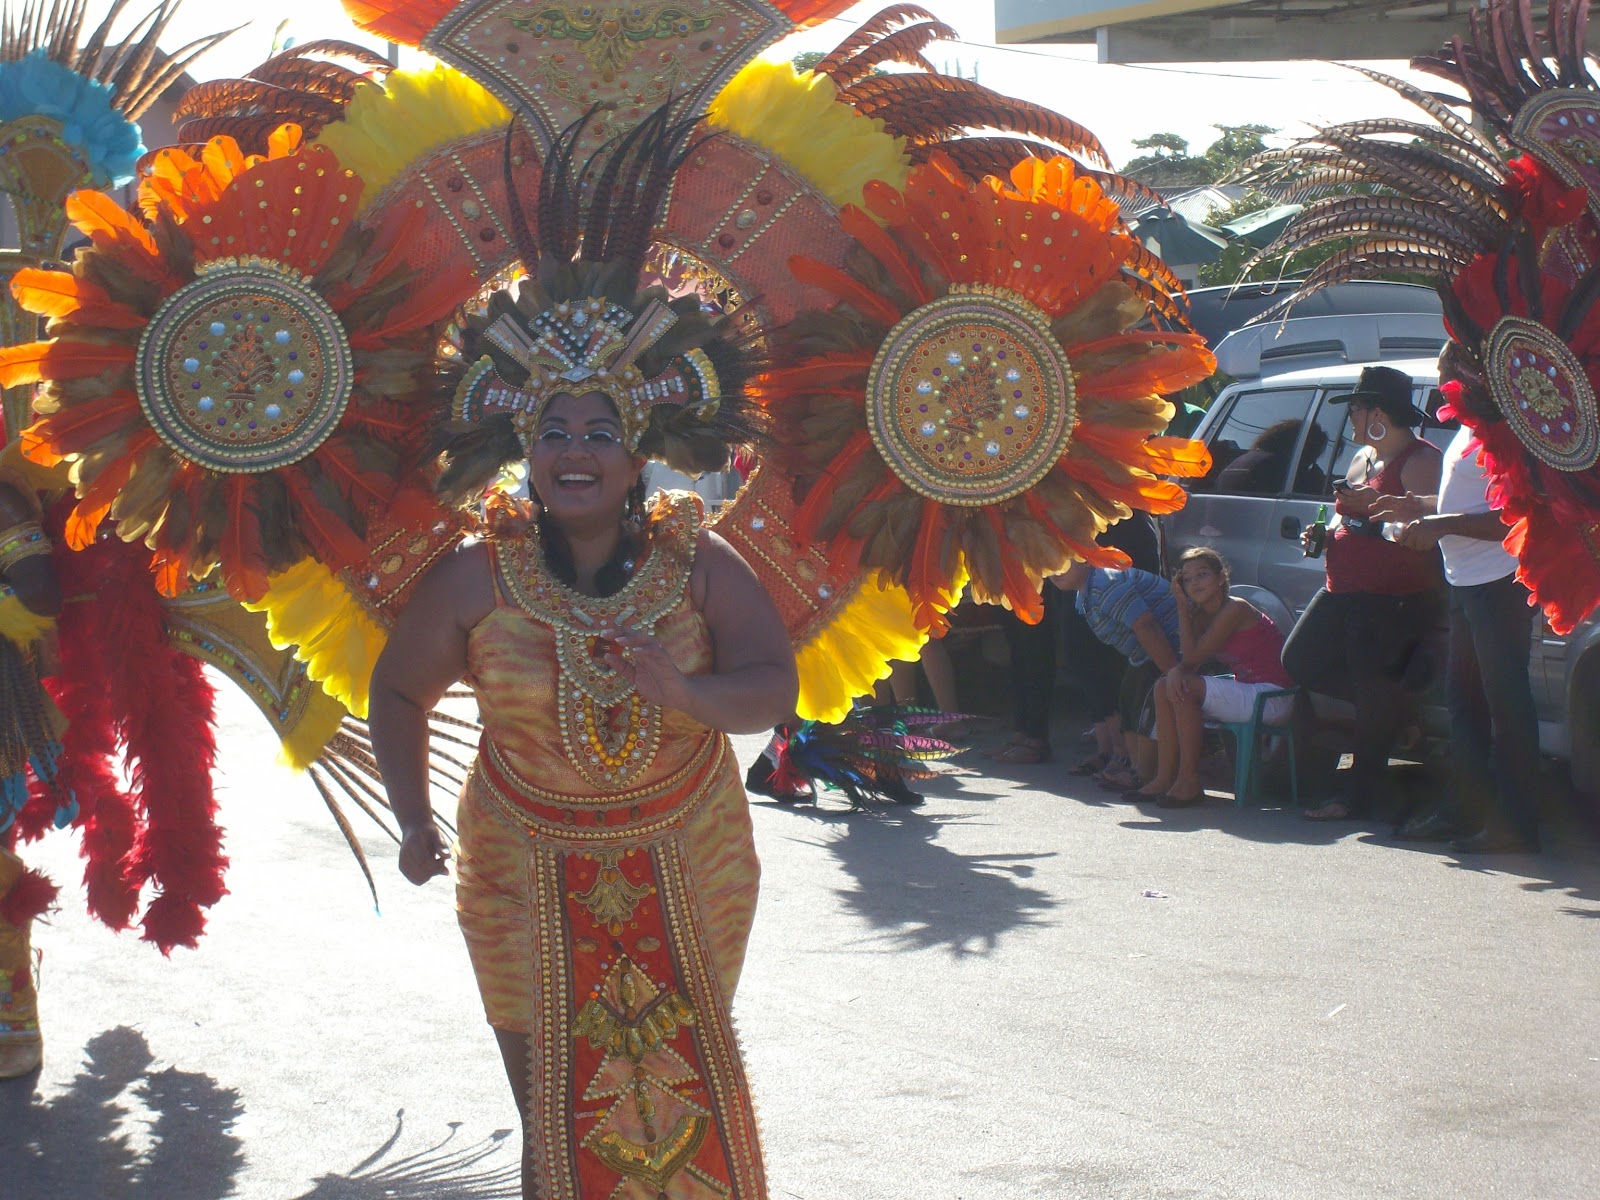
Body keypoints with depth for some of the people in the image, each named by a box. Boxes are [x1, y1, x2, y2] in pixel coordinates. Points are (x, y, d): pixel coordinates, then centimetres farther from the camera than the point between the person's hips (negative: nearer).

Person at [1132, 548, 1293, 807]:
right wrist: (1175, 671, -20)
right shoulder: (1201, 615, 10)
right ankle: (1165, 778, -2)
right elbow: (1188, 662, 2)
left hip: (1272, 699, -9)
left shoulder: (1235, 609, -17)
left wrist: (1182, 606, -12)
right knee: (1165, 686, -1)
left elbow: (1192, 657, -17)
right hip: (1245, 693, 9)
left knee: (1187, 686, -23)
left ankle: (1189, 783, -18)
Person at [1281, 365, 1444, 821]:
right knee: (1300, 661, 11)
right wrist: (1326, 533, 10)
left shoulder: (1420, 462, -13)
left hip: (1394, 600, -10)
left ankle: (1360, 795, 5)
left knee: (1374, 694, -5)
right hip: (1343, 594, 10)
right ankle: (1393, 705, 19)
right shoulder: (1362, 459, 17)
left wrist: (1374, 507, -26)